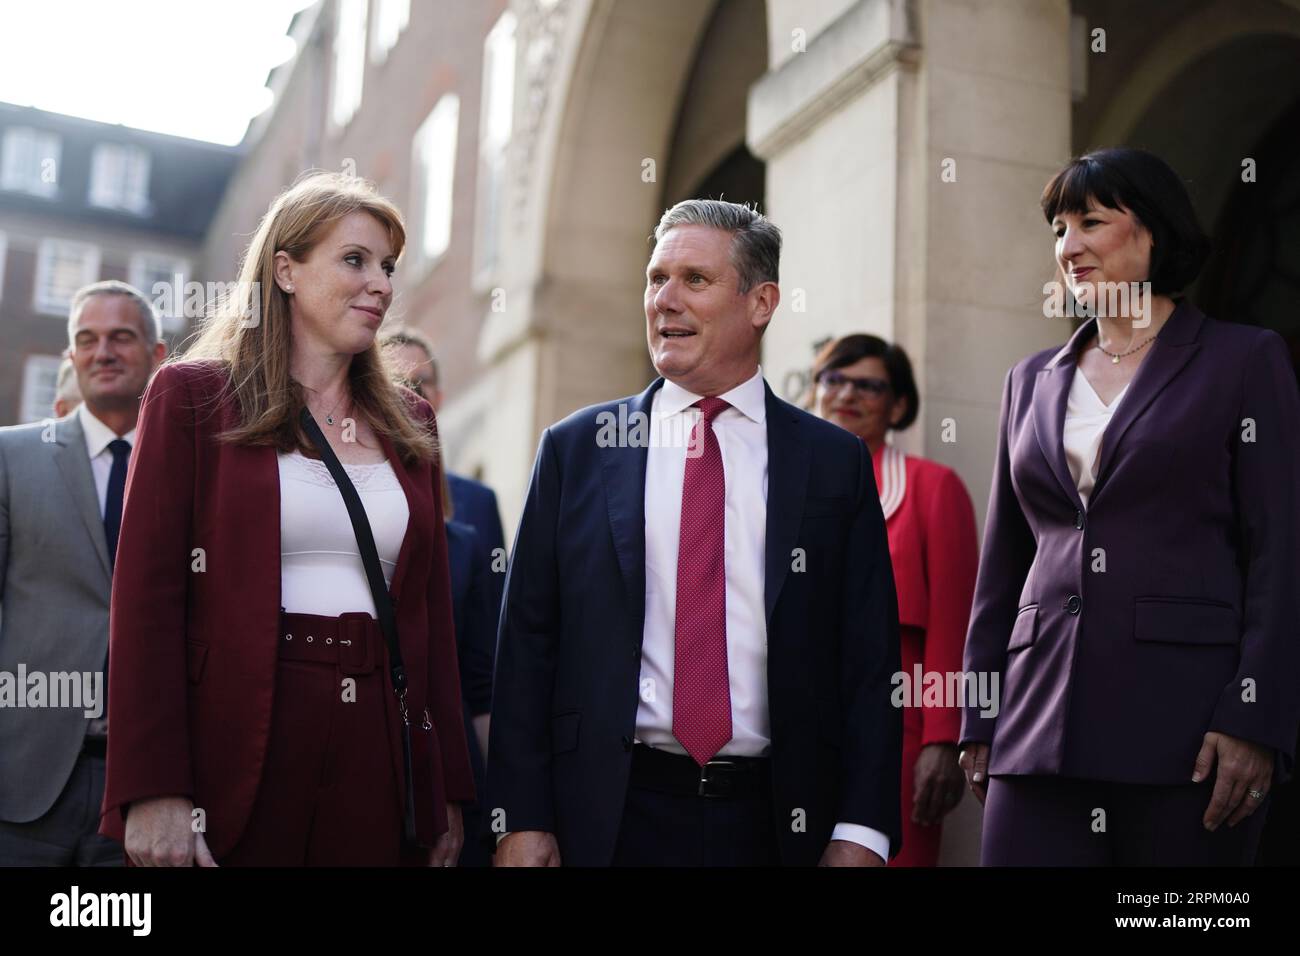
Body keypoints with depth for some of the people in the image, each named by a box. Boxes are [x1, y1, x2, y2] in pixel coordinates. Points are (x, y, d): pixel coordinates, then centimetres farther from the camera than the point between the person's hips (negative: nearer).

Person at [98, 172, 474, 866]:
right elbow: (147, 594, -4)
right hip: (234, 751, -3)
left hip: (379, 756, 4)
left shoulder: (410, 424, 15)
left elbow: (431, 607, 14)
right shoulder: (193, 394, 2)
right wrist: (151, 791, -12)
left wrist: (449, 791, 9)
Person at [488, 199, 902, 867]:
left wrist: (860, 834, -8)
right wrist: (520, 820, -5)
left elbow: (869, 660, 1)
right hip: (610, 817, 0)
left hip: (778, 823, 0)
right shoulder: (576, 449, 4)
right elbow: (526, 643, 2)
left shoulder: (835, 462, 3)